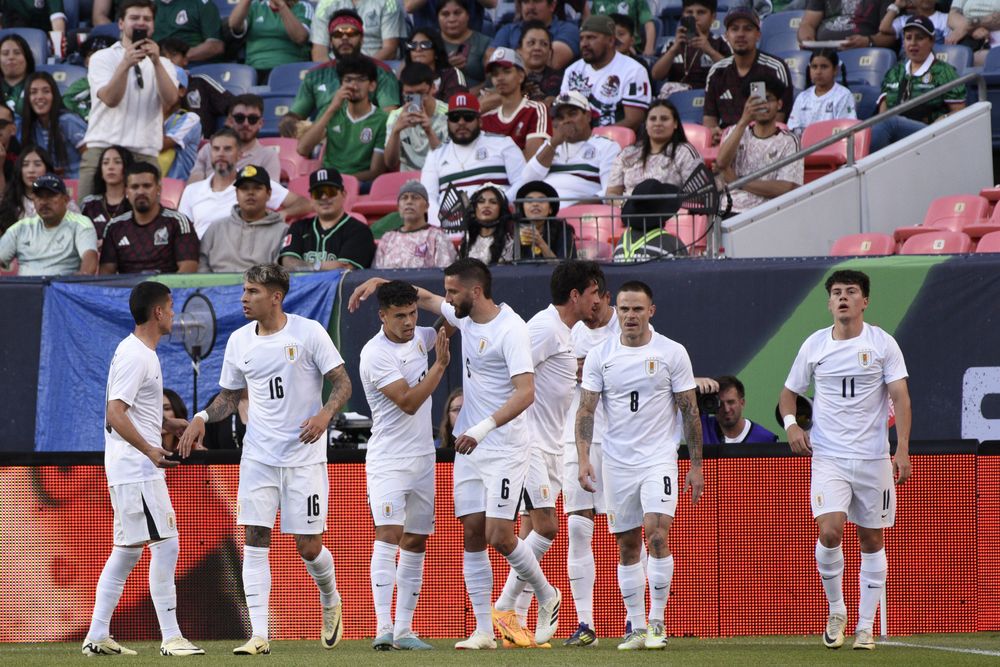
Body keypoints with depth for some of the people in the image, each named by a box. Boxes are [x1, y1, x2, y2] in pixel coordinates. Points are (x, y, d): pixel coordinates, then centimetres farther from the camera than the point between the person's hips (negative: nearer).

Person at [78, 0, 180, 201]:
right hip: (103, 149, -2)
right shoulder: (102, 58, 8)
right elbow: (110, 99, -9)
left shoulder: (163, 64, 16)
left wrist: (156, 62, -14)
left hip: (145, 154, 2)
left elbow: (170, 100, -4)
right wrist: (126, 64, -21)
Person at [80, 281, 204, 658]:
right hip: (136, 469, -11)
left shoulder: (140, 352, 17)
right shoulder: (135, 356, -15)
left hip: (134, 469, 11)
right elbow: (115, 413, -23)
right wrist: (149, 450, -30)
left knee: (127, 550, 12)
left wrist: (170, 424, 26)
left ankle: (97, 637, 14)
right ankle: (170, 637, -11)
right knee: (165, 545, -11)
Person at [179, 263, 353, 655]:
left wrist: (326, 413, -23)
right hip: (258, 456, 3)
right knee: (255, 541, -7)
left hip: (304, 456, -3)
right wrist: (202, 419, 0)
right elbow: (230, 395, 18)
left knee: (308, 546, 0)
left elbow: (342, 383, -5)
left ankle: (330, 601, 33)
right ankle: (258, 635, -8)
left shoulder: (308, 333, -7)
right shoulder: (239, 341, 6)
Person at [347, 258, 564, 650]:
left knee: (499, 537, -11)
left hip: (505, 448, -8)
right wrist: (378, 282, 18)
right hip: (469, 446, 8)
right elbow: (425, 298, 26)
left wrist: (482, 428, -34)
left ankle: (547, 596, 16)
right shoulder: (465, 317, 6)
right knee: (472, 535, 2)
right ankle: (483, 631, 3)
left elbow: (525, 393, -27)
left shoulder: (511, 330, -18)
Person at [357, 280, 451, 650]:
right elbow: (409, 402, -20)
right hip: (388, 462, -7)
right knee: (388, 534, -18)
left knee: (416, 542, 7)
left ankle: (404, 629, 10)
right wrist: (440, 364, -17)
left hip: (423, 458, 7)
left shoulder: (417, 338, 7)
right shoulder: (375, 354, -16)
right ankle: (383, 628, -26)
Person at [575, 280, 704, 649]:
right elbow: (586, 410, 1)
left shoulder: (672, 353, -2)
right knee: (627, 546, 6)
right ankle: (636, 628, 14)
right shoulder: (600, 356, 2)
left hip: (659, 459, -3)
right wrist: (583, 458, -12)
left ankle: (657, 623, -8)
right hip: (617, 462, 3)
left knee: (657, 534, -17)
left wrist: (696, 466, 0)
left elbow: (689, 411, 2)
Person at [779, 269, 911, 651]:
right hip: (828, 457, 0)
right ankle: (836, 610, 4)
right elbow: (789, 393, 15)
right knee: (830, 531, -17)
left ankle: (865, 626, 13)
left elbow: (900, 397, -5)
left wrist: (902, 450, -16)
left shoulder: (882, 344, -1)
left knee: (872, 539, 4)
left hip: (873, 458, 0)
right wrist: (791, 423, -6)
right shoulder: (814, 346, 4)